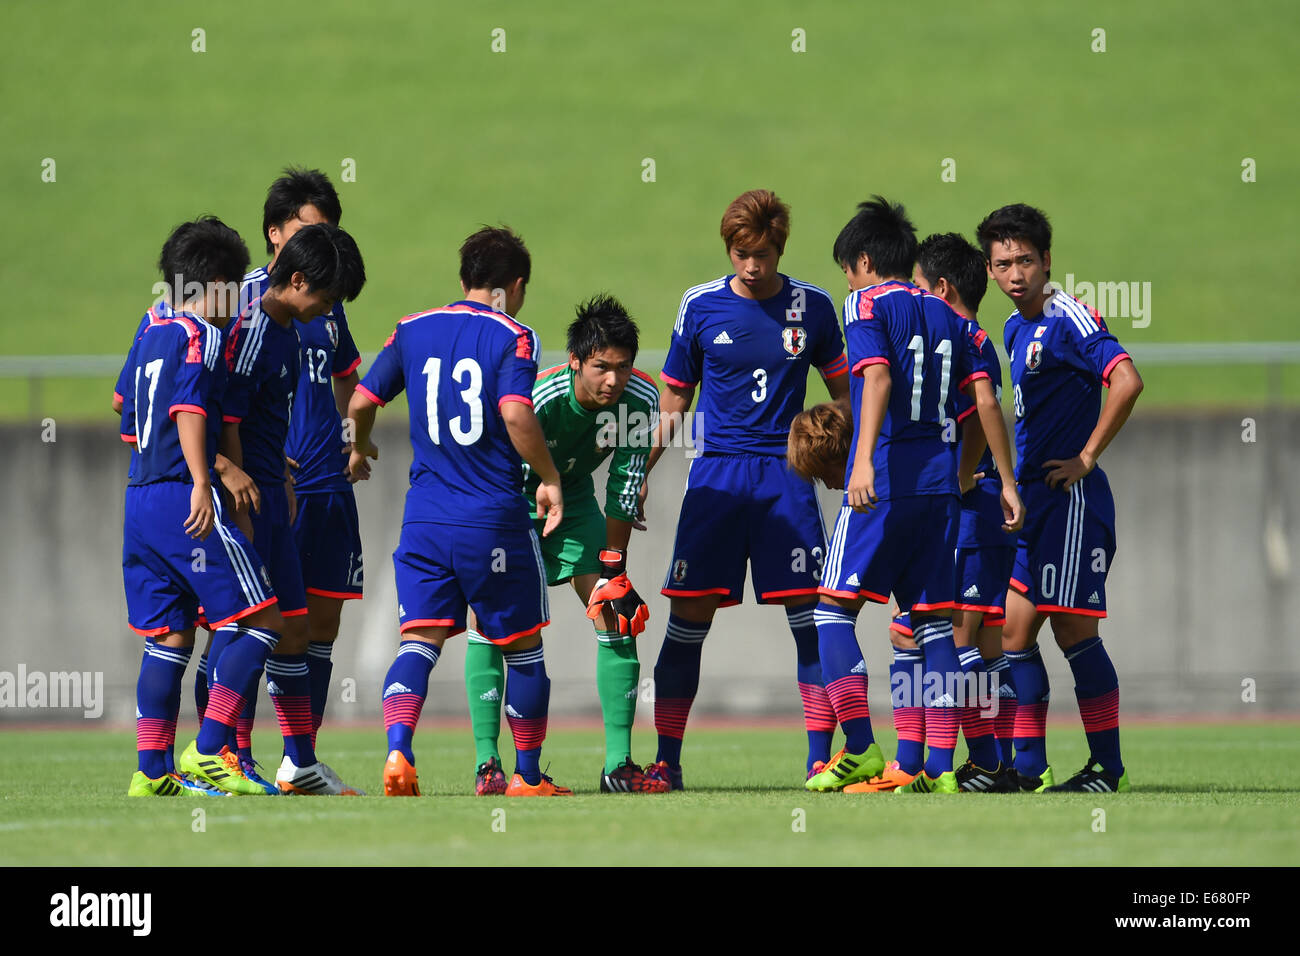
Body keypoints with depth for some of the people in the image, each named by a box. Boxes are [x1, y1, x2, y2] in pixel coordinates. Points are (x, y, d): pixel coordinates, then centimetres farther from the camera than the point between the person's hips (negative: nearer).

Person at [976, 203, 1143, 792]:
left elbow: (1126, 382, -25)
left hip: (1072, 500, -9)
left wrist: (1086, 458, -19)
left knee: (1074, 632, -6)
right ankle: (1028, 767, 12)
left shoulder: (1067, 319, -14)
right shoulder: (1015, 327, 14)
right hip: (1033, 501, 9)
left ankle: (1107, 767, 2)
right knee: (1014, 630, 8)